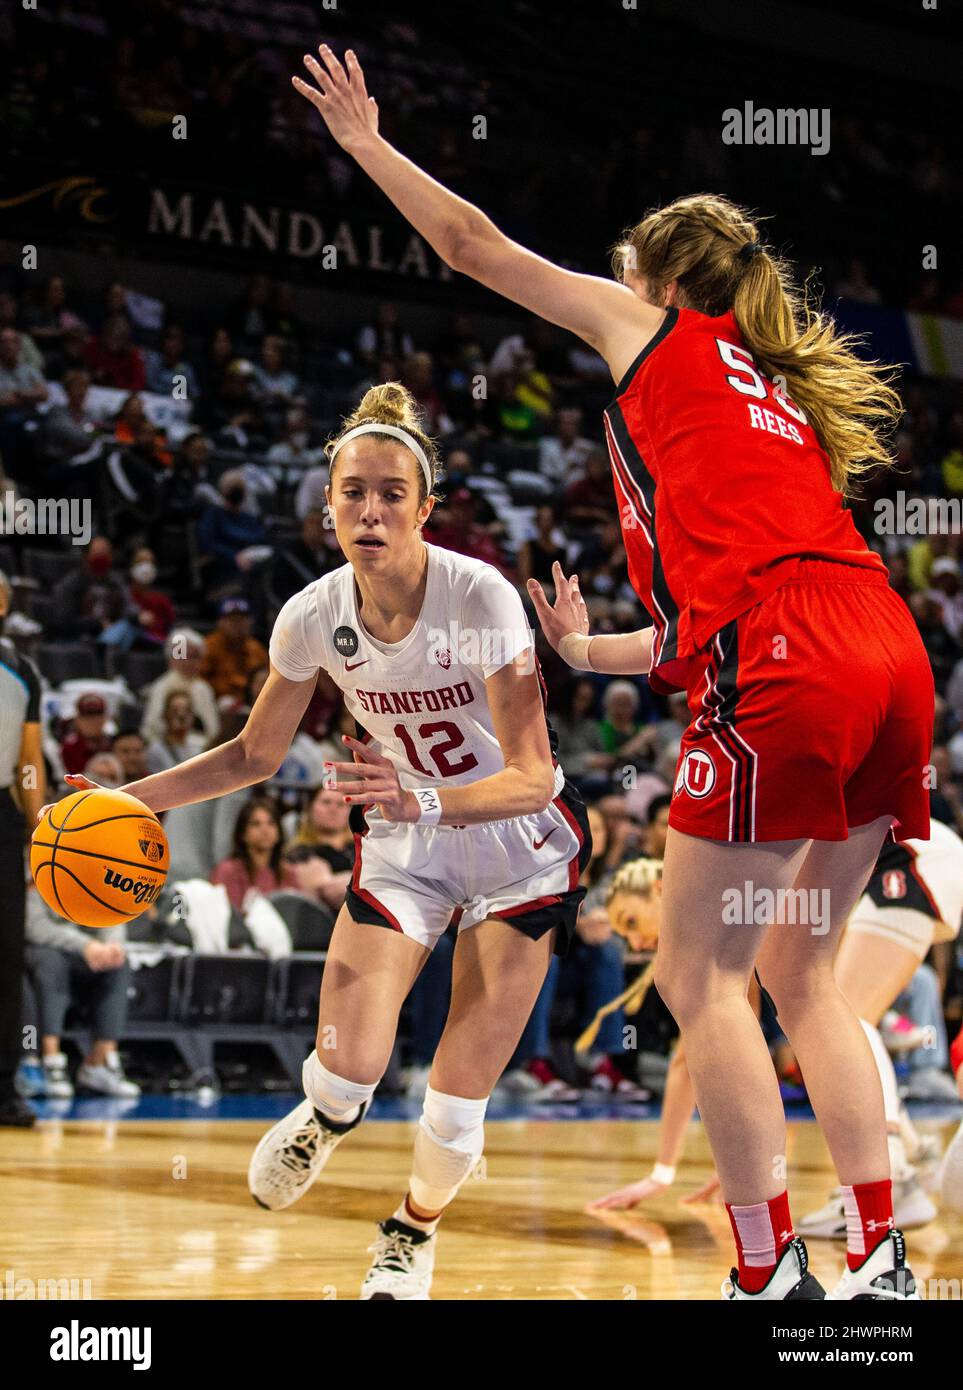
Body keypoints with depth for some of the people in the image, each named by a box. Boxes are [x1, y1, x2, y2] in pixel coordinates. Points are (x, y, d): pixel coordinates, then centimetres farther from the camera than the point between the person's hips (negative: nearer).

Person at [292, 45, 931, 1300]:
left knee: (699, 973, 0)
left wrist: (368, 144, 34)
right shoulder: (775, 395, 32)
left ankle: (771, 1275, -3)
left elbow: (473, 245, 22)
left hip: (785, 663, -8)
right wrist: (588, 652, 42)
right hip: (888, 653, 8)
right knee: (800, 970, 15)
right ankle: (879, 1263, 11)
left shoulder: (653, 327, 15)